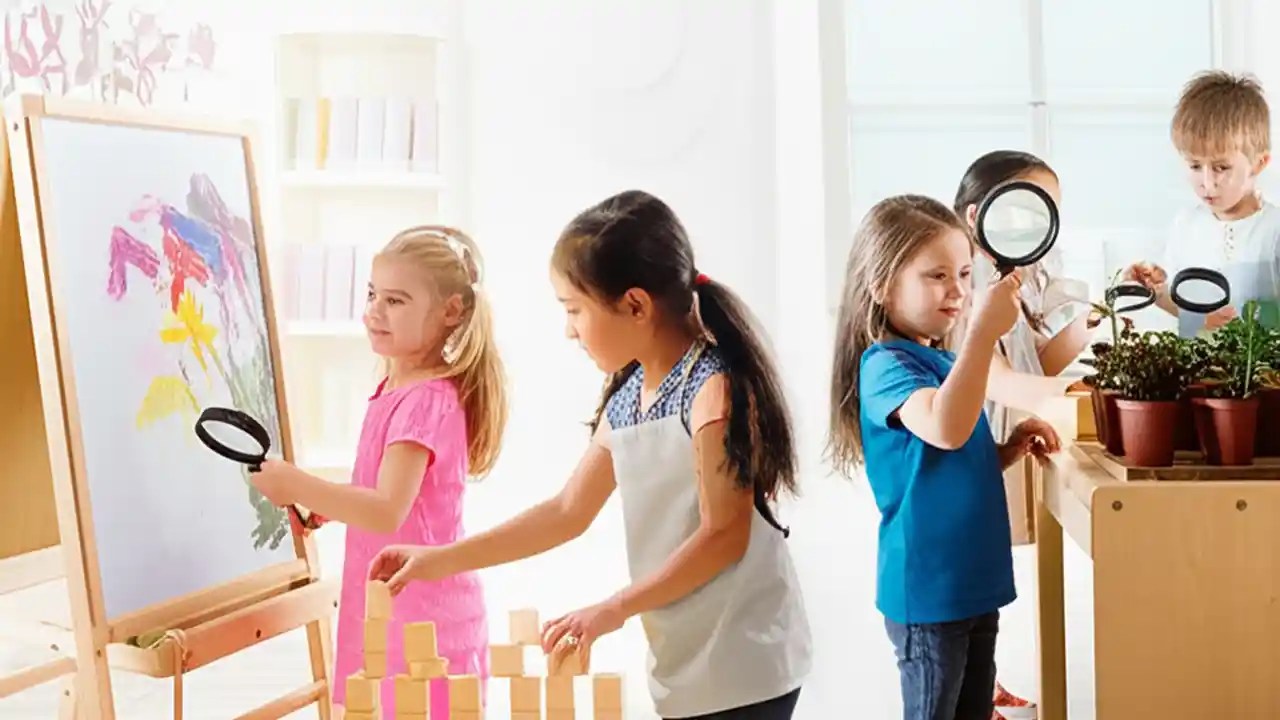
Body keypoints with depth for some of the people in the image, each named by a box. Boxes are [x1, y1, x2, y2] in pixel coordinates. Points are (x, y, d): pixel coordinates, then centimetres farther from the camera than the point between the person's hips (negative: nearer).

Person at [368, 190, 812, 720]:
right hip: (682, 666, 8)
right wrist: (443, 560, 13)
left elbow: (723, 537, -17)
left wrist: (613, 611, -17)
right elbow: (569, 512, 15)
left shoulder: (713, 390, -16)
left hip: (744, 670, -8)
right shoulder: (624, 398, 9)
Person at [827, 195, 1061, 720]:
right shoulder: (885, 365, -17)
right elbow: (946, 430, -37)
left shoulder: (945, 361, 9)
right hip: (928, 589, -9)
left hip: (975, 580, 9)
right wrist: (985, 329, -38)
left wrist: (1010, 449, 4)